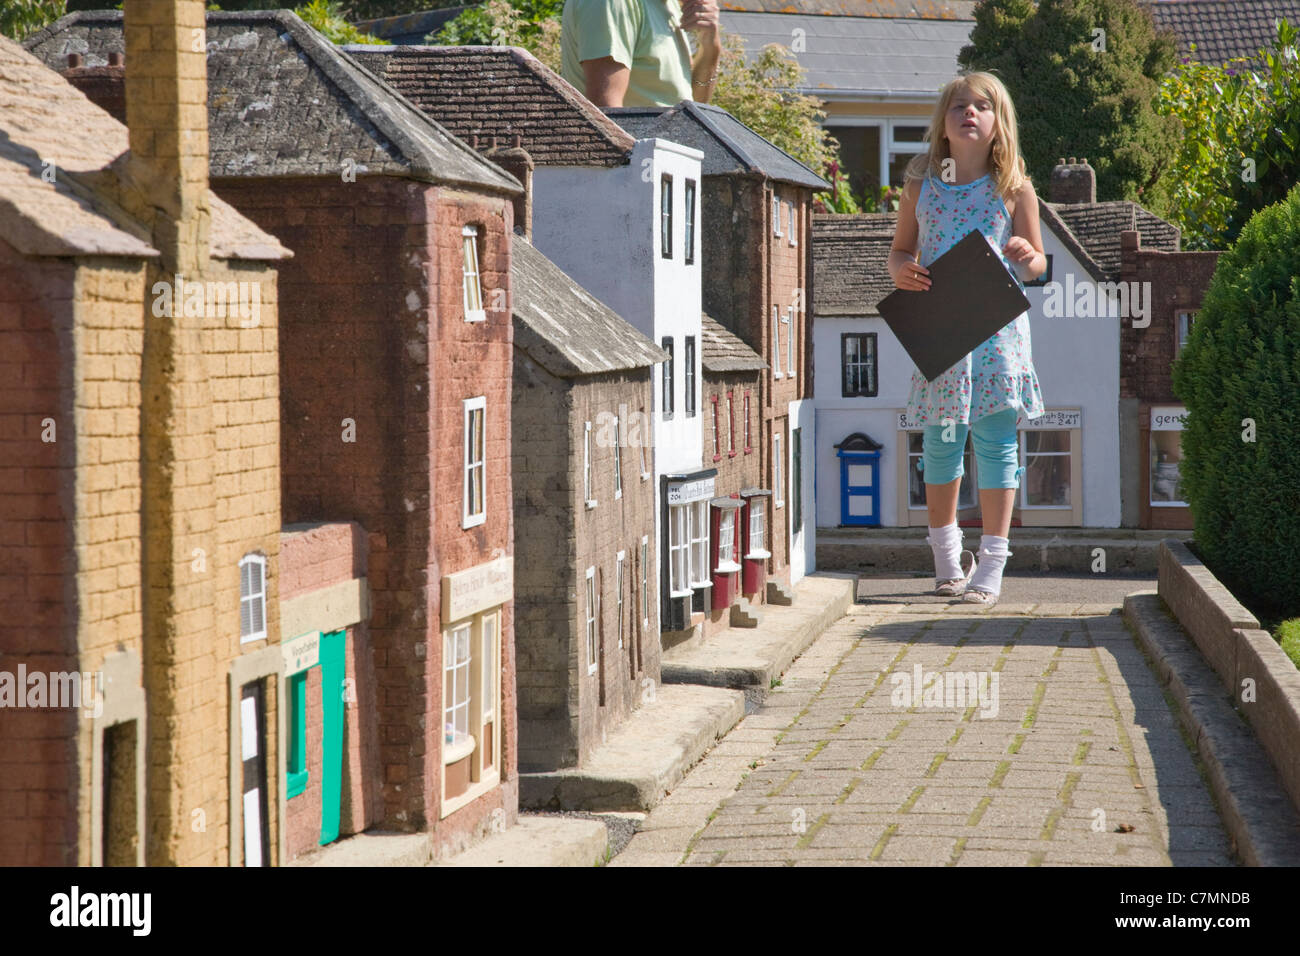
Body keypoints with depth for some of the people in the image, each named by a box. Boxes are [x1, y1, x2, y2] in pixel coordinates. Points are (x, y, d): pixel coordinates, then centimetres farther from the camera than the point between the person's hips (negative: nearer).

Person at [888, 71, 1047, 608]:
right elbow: (902, 248, 14)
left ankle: (992, 565, -2)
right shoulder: (922, 186, 5)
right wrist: (901, 271, -9)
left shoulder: (1014, 189, 1)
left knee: (995, 436, -6)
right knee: (940, 438, 7)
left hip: (997, 326, -2)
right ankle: (946, 557, 24)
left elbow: (1035, 265, 6)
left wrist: (1028, 258, -17)